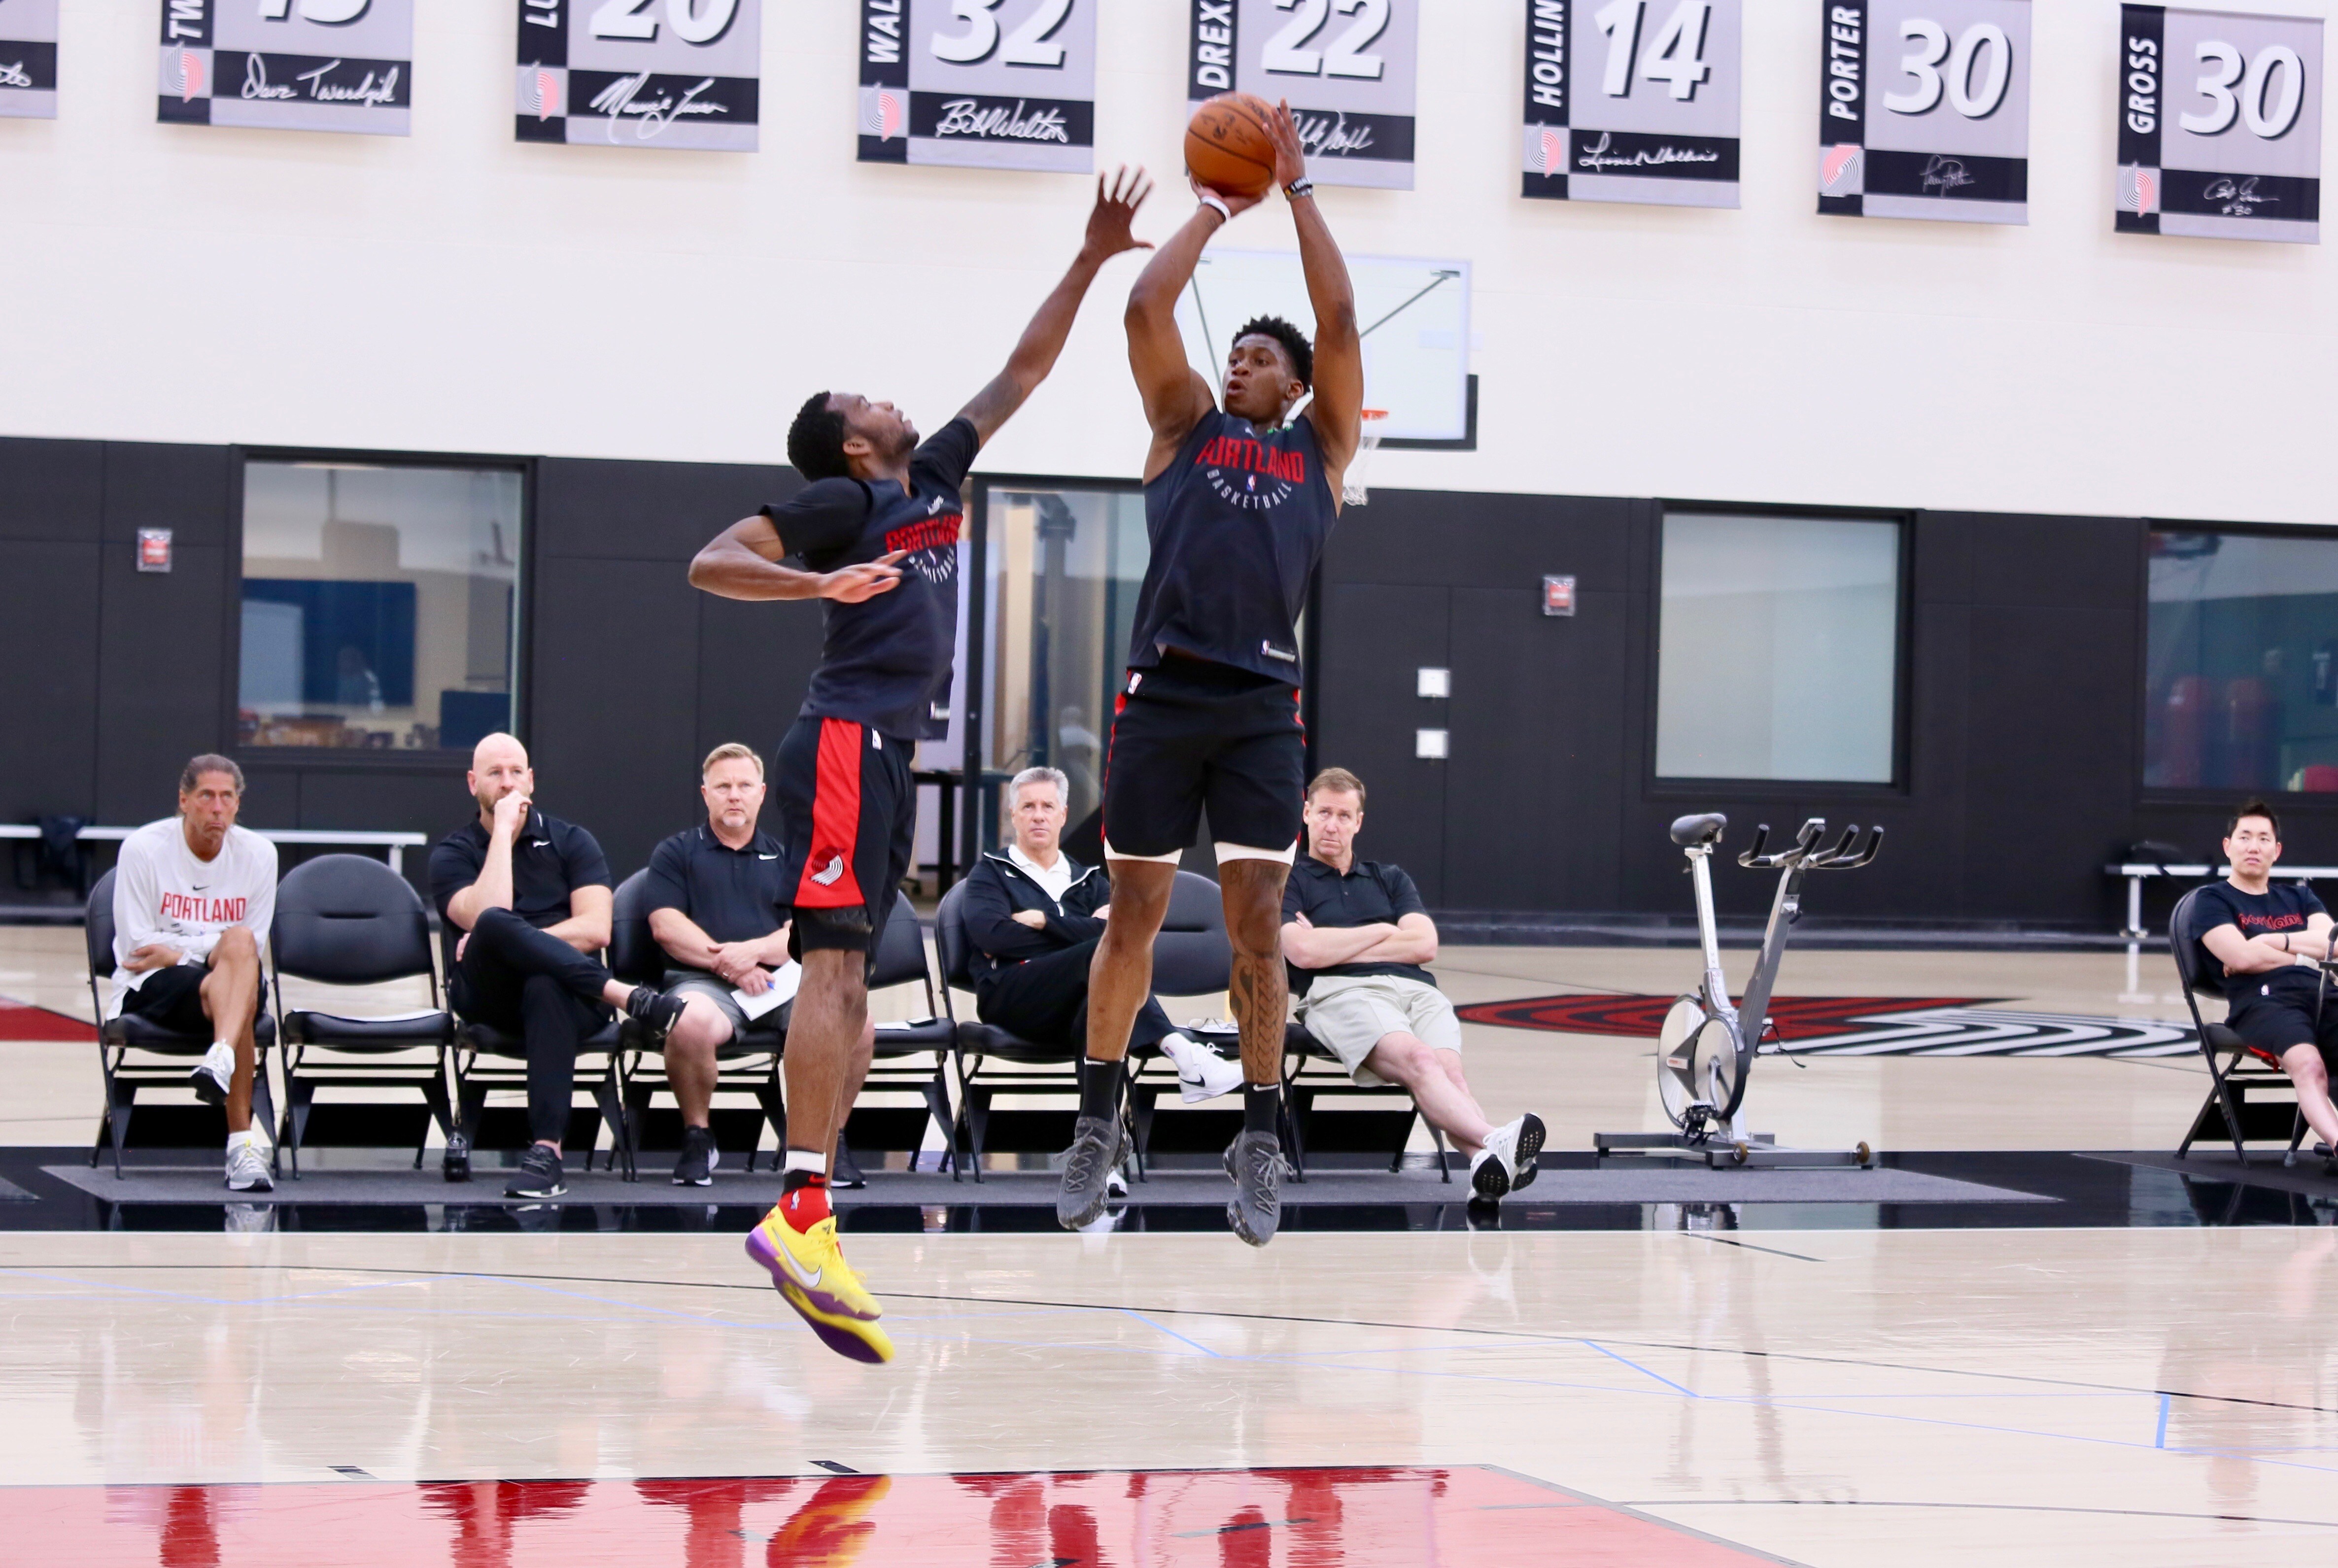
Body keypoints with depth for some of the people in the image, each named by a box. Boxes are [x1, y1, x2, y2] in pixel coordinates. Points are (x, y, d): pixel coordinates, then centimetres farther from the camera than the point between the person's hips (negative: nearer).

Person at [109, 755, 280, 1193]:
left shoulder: (258, 854, 6)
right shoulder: (143, 848, -4)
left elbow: (252, 946, 4)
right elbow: (137, 946, -6)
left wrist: (180, 952, -8)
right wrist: (212, 946, -8)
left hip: (229, 981, 3)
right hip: (149, 990, -2)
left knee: (239, 943, -36)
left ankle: (221, 1059, -61)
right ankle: (244, 1140, -49)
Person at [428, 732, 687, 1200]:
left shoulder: (571, 841, 16)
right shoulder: (452, 854, 13)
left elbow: (595, 929, 0)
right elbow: (486, 917, -11)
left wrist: (514, 943, -8)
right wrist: (503, 831, -5)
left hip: (565, 988, 0)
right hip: (488, 995, 0)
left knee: (546, 987, -40)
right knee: (494, 928, -35)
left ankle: (547, 1151, -48)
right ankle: (630, 997, -38)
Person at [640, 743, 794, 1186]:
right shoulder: (675, 854, 17)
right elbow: (667, 926, 2)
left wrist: (752, 951, -10)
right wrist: (726, 963, -9)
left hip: (783, 982, 2)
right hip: (703, 982, -2)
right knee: (690, 1022, -40)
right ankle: (697, 1138, -15)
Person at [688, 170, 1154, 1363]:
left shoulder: (934, 481, 20)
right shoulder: (843, 502, -2)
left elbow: (1020, 374, 26)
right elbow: (711, 562, -9)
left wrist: (1091, 261, 23)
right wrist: (824, 583, -24)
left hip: (887, 756, 9)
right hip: (846, 740, -9)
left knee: (848, 981, 5)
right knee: (834, 964, -18)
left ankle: (804, 1220, 3)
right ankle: (801, 1215, -27)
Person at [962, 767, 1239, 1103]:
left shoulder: (1090, 881, 28)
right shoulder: (991, 873, 21)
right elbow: (990, 933, -3)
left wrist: (1043, 921, -2)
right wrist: (1082, 931, 1)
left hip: (1072, 1011, 3)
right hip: (1010, 997, -3)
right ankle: (1181, 1053, -41)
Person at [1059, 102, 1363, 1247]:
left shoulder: (1321, 446, 15)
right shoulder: (1186, 428, 16)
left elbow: (1340, 320, 6)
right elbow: (1146, 308, 6)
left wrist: (1297, 188, 10)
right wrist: (1214, 209, 15)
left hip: (1262, 706, 0)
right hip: (1162, 691, 0)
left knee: (1257, 927, -1)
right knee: (1133, 914, 5)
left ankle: (1259, 1141, 6)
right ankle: (1098, 1122, 17)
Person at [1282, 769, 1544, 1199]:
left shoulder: (1390, 879, 32)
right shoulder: (1288, 882, 20)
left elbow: (1425, 945, 12)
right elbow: (1304, 952, -2)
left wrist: (1335, 947, 6)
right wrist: (1382, 931, 10)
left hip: (1415, 988, 4)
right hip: (1342, 992, -4)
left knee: (1448, 1066, -32)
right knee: (1418, 1060, -36)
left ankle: (1486, 1163, -60)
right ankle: (1494, 1141, -62)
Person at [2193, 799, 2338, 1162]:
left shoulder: (2300, 897, 32)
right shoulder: (2213, 900, 16)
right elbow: (2241, 957, -2)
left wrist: (2273, 942, 2)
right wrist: (2305, 952, 10)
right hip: (2262, 999, -4)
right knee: (2309, 1064, -38)